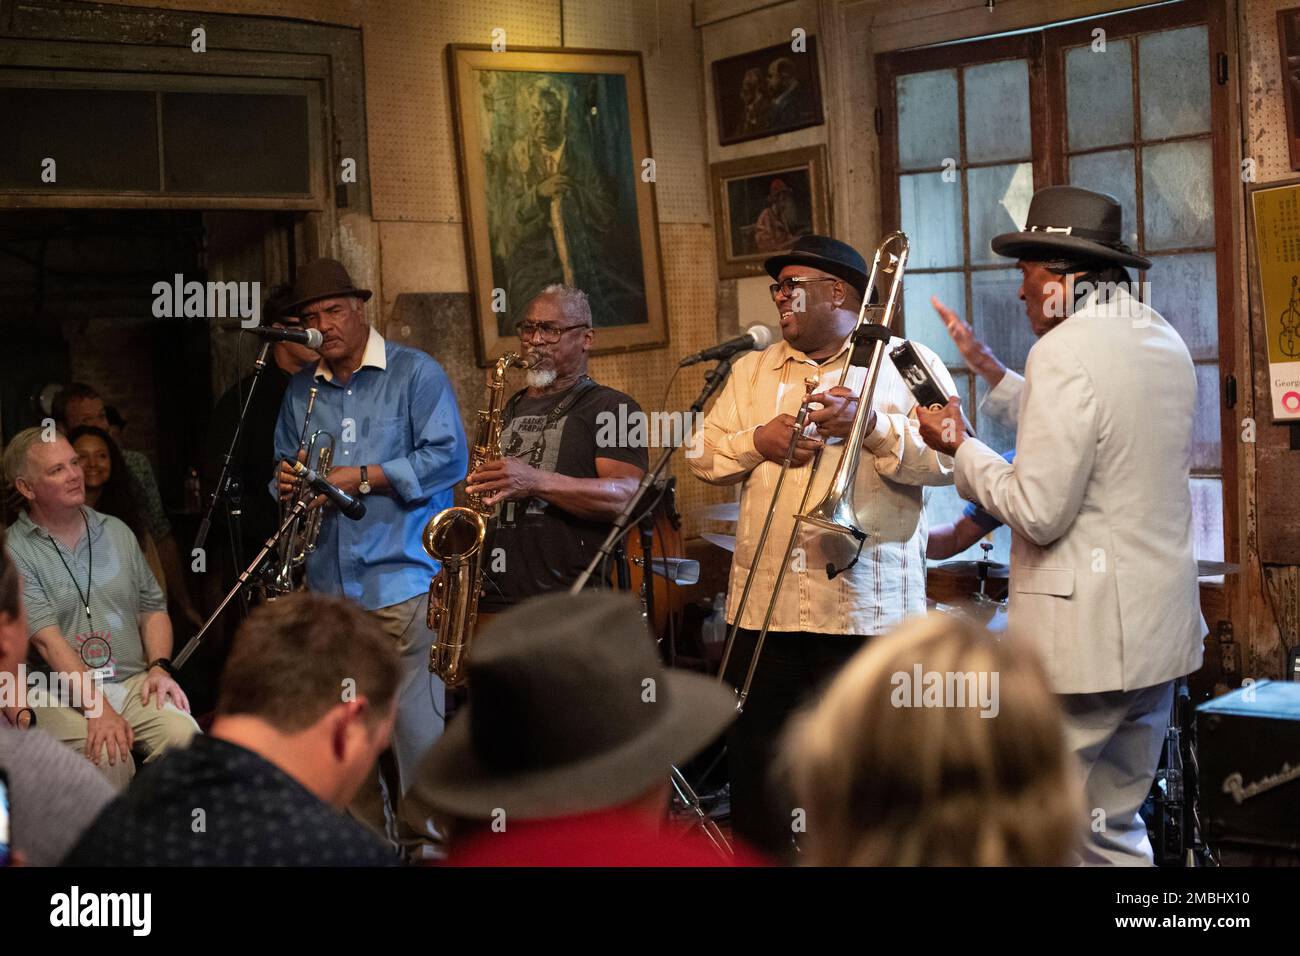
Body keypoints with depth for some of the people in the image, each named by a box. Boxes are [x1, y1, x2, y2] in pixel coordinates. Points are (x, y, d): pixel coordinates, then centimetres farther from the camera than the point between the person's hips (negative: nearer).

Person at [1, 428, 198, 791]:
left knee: (186, 737, -24)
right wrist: (99, 708, -24)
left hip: (134, 682, 5)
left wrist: (160, 666, 0)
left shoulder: (116, 532, 15)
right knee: (108, 757, -32)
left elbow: (153, 608, 20)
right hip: (60, 696, -4)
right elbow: (47, 639, -14)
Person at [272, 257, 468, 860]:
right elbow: (284, 462, 25)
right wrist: (286, 480, 1)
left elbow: (447, 456, -8)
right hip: (328, 579, 5)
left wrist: (362, 478, -13)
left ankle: (425, 838, 5)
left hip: (401, 577, -5)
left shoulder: (415, 373, 1)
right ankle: (365, 832, 20)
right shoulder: (301, 391, 17)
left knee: (413, 716, -8)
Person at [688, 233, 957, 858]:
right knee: (755, 762, 10)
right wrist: (757, 441, -6)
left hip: (867, 604, -4)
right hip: (765, 602, 4)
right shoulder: (752, 371, 18)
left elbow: (947, 459, -8)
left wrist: (871, 424, -18)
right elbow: (703, 456, 11)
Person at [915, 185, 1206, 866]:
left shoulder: (1065, 351, -16)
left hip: (1081, 636, -9)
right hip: (1159, 629, 9)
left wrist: (959, 448, -4)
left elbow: (1038, 510, -19)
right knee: (1116, 827, 16)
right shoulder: (1164, 342, 12)